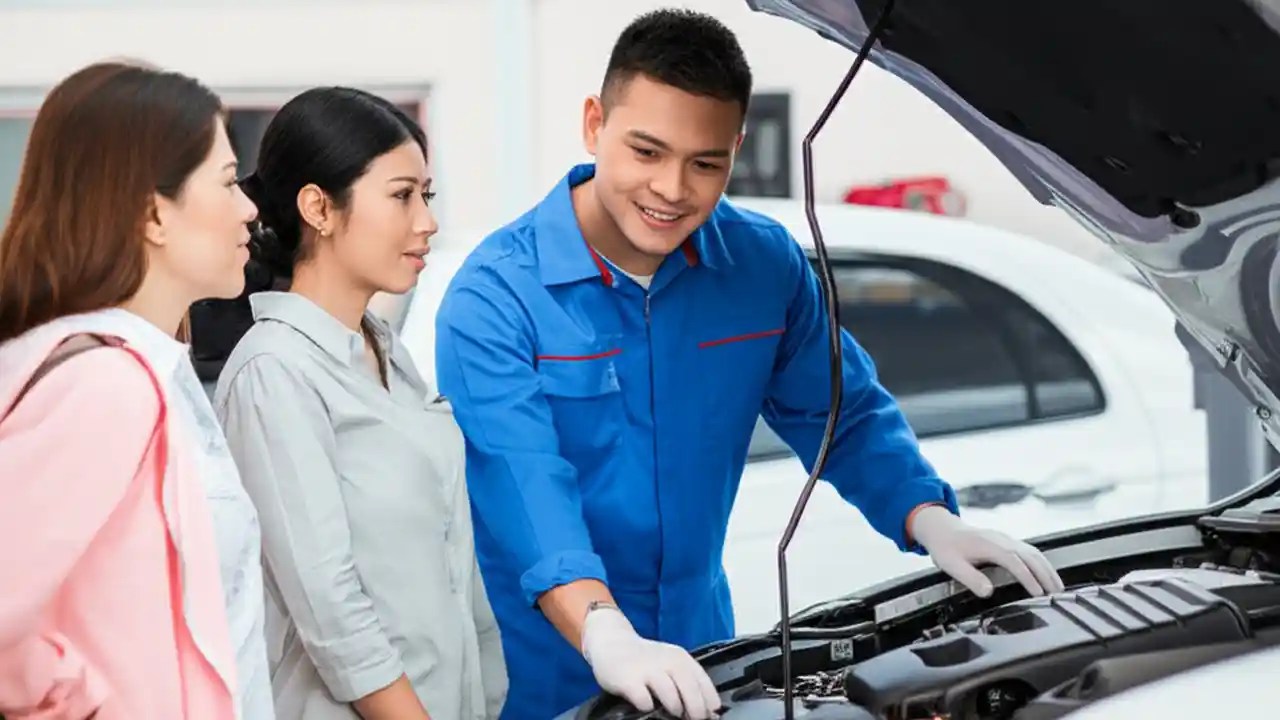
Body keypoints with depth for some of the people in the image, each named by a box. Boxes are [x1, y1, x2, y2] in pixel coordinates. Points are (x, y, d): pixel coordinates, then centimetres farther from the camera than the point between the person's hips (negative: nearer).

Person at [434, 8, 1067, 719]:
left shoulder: (767, 263, -3)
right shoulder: (495, 295, -18)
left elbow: (843, 413, 7)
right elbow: (523, 480, -31)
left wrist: (929, 519, -10)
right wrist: (603, 633, -45)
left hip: (696, 648, 5)